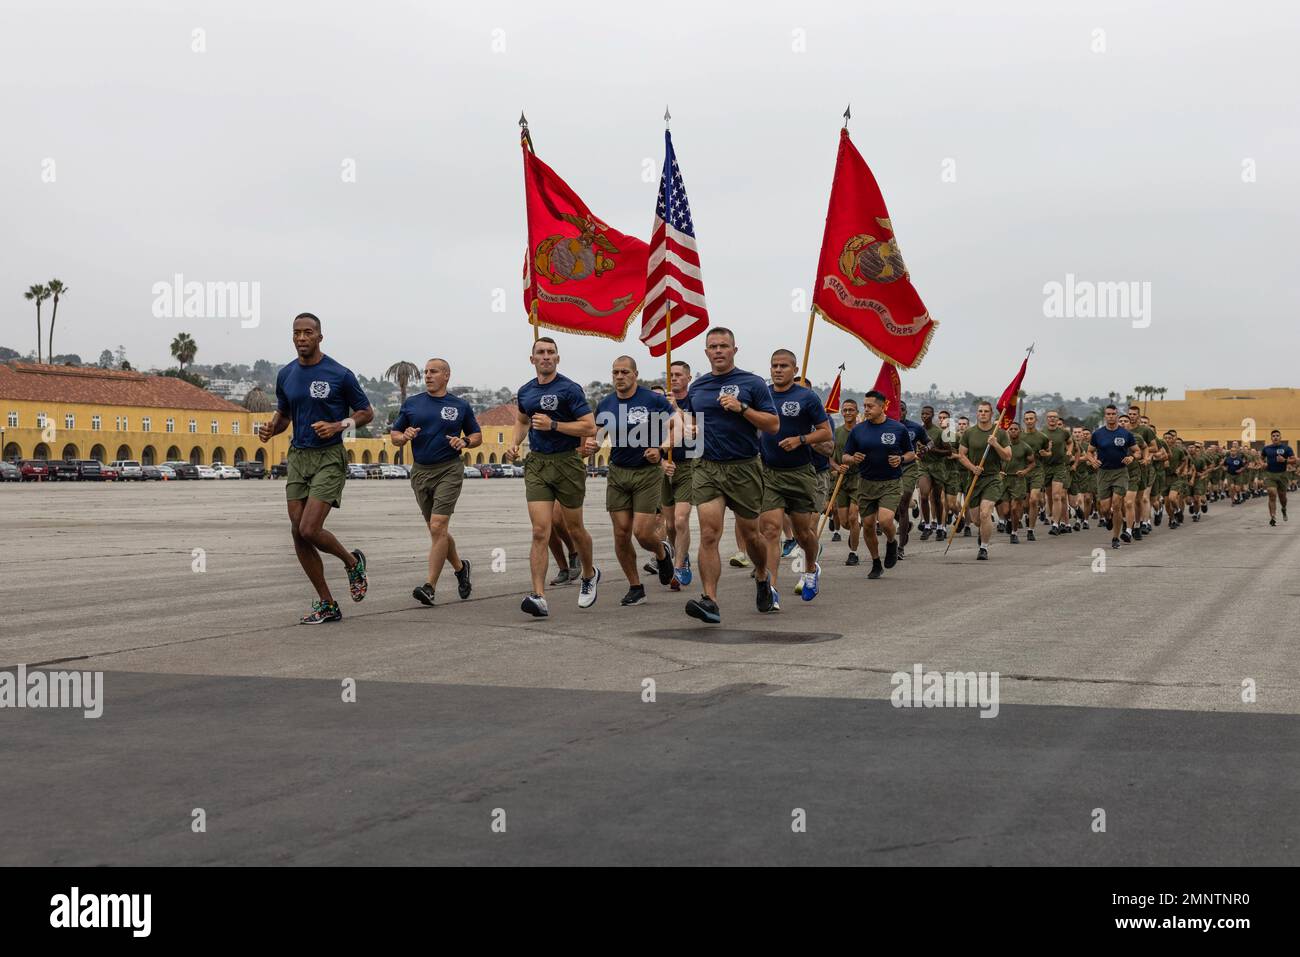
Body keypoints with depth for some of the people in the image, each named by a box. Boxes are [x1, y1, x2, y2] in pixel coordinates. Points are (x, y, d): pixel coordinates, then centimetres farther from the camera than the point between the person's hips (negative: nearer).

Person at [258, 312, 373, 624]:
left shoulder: (339, 375, -7)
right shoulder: (285, 375, 8)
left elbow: (366, 412, 1)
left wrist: (338, 426, -16)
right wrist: (270, 428, -1)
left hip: (329, 457, -6)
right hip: (297, 457, 6)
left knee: (309, 530, -16)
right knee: (298, 533, 1)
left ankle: (353, 562, 15)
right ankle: (327, 605, 11)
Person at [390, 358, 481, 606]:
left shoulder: (460, 406, 5)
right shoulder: (411, 404, 10)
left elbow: (477, 436, 13)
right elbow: (394, 435, 14)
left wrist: (465, 441, -8)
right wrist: (405, 437, -9)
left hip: (449, 471, -4)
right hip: (420, 471, 4)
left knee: (438, 527, -15)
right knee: (435, 530, 11)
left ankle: (430, 586, -15)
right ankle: (460, 567, 36)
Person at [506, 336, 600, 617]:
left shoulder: (570, 389, -8)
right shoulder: (525, 391, 10)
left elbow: (590, 427, -14)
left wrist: (553, 425, -20)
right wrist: (515, 443, 12)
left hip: (567, 462, -3)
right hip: (536, 464, 3)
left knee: (574, 529, 11)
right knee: (540, 532, -9)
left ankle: (589, 575, 40)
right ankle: (539, 597, -17)